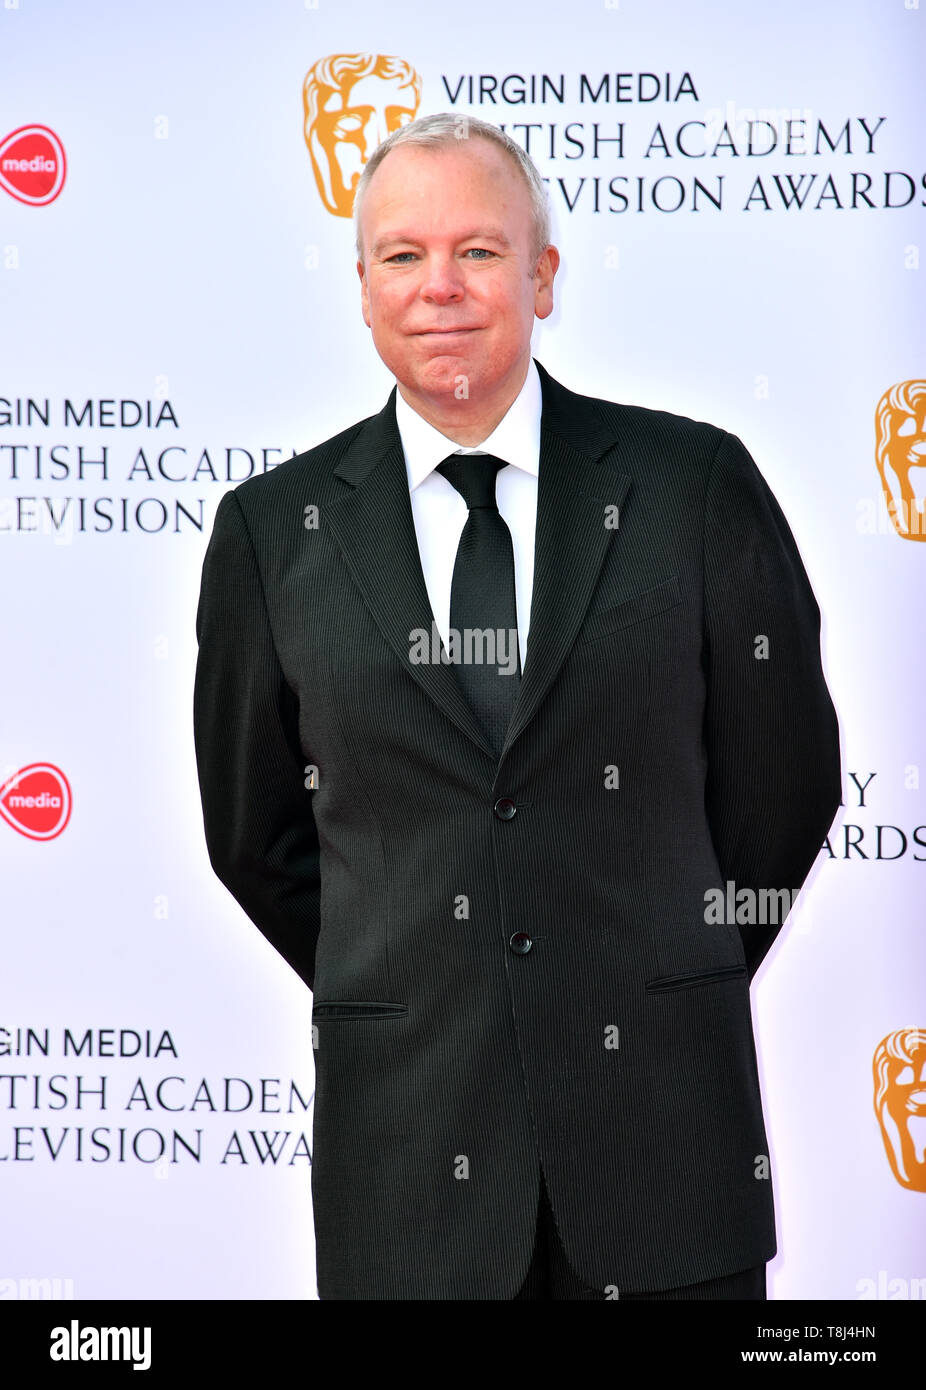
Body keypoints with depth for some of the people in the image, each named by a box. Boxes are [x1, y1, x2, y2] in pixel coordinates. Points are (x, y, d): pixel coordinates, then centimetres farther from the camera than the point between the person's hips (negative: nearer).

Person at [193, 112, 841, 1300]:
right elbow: (253, 829, 11)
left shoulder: (695, 483, -1)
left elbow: (786, 774, 6)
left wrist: (665, 986, 10)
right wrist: (393, 997, 10)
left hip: (660, 1114, 0)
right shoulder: (272, 530, 3)